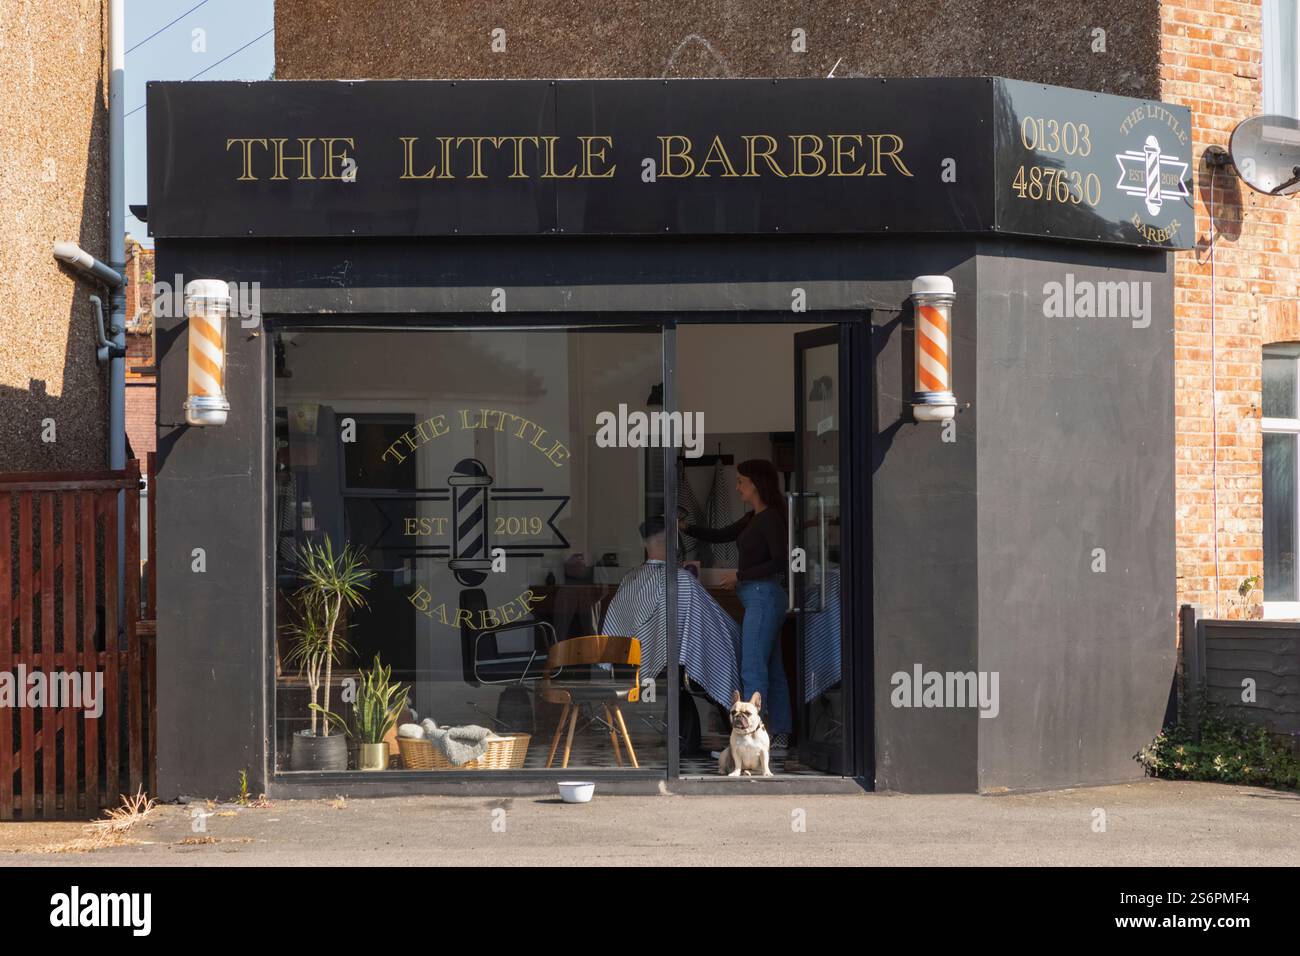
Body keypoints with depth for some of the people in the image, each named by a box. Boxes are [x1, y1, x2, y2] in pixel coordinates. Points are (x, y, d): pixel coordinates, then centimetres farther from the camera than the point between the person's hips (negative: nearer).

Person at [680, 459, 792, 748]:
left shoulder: (771, 518, -13)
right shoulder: (753, 518, 16)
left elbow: (780, 562, -19)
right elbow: (720, 535, 21)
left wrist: (740, 576, -15)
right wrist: (686, 526, 7)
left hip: (764, 596, -10)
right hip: (757, 597, 10)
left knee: (752, 668, -12)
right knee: (771, 669, 11)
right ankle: (781, 733, 14)